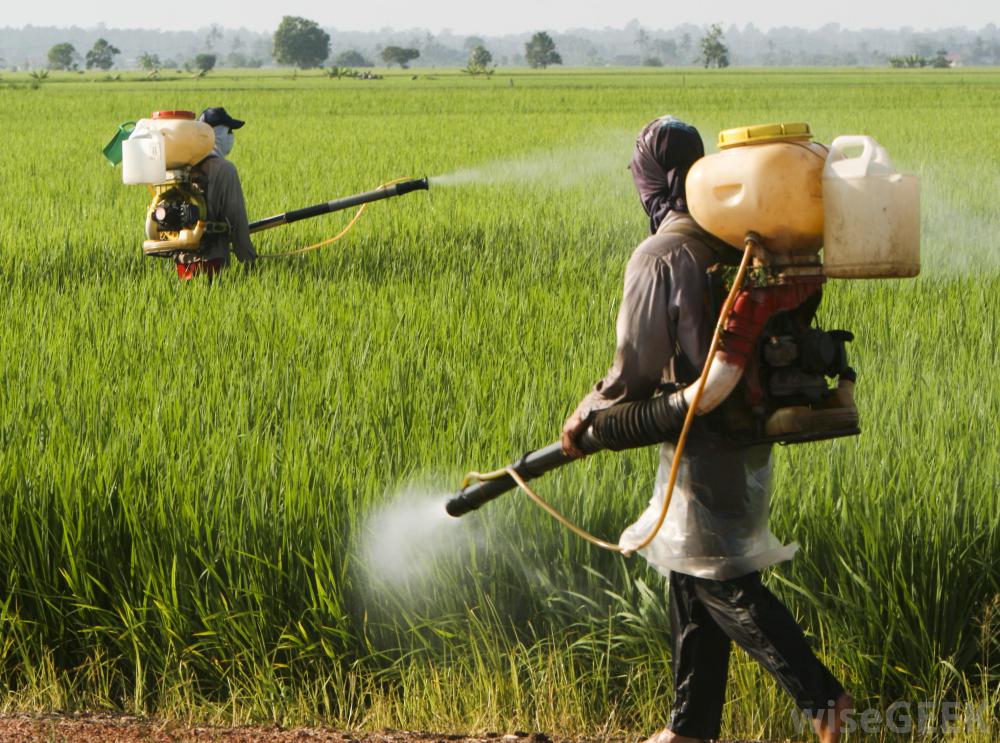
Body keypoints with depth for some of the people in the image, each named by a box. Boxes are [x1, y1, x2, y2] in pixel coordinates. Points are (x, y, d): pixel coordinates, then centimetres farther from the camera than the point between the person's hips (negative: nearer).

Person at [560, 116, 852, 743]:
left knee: (720, 583, -2)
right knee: (693, 579, 15)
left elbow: (638, 369, -15)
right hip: (749, 432, 8)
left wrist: (588, 414, 0)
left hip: (704, 440, -8)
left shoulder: (660, 256, -17)